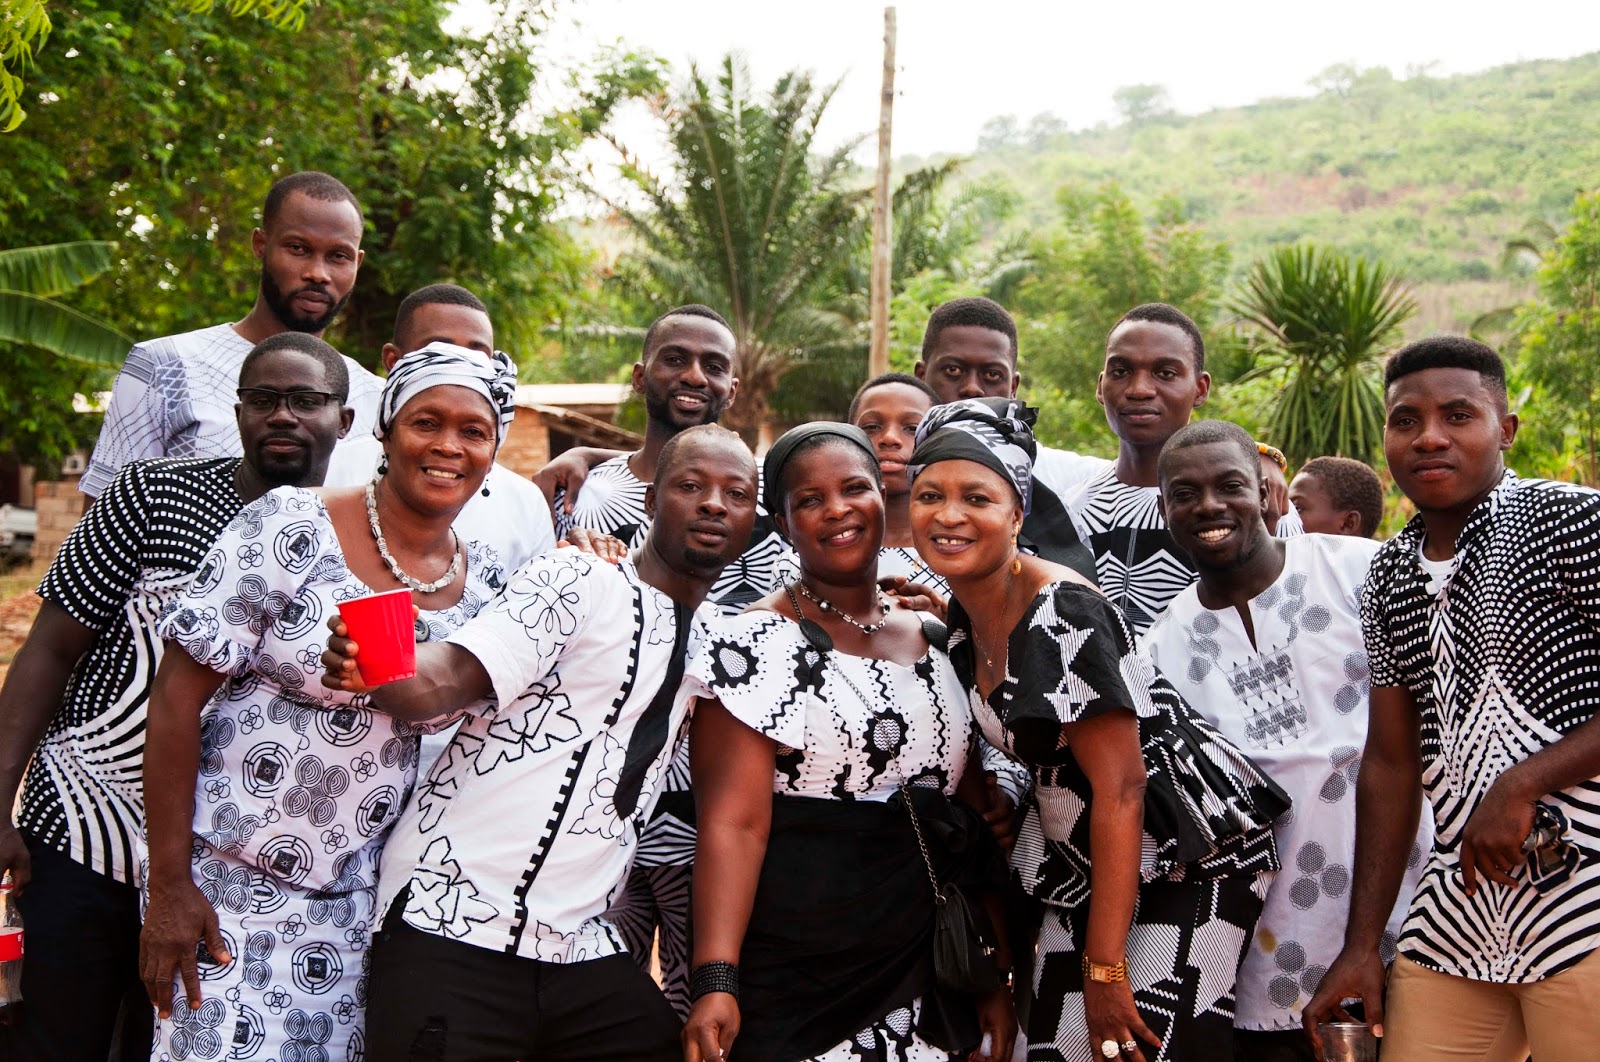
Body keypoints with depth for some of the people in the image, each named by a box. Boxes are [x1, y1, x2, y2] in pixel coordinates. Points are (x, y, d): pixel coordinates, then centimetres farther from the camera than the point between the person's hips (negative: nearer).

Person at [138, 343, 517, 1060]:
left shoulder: (485, 579, 2)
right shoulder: (292, 528, -13)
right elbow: (177, 693, -13)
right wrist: (169, 886, -13)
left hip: (356, 897, 5)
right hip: (224, 883, -4)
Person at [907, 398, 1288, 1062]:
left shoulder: (1064, 616, -22)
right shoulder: (961, 619, 3)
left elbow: (1121, 788, -23)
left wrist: (1105, 965, -22)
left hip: (1185, 853, -8)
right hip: (1083, 860, 8)